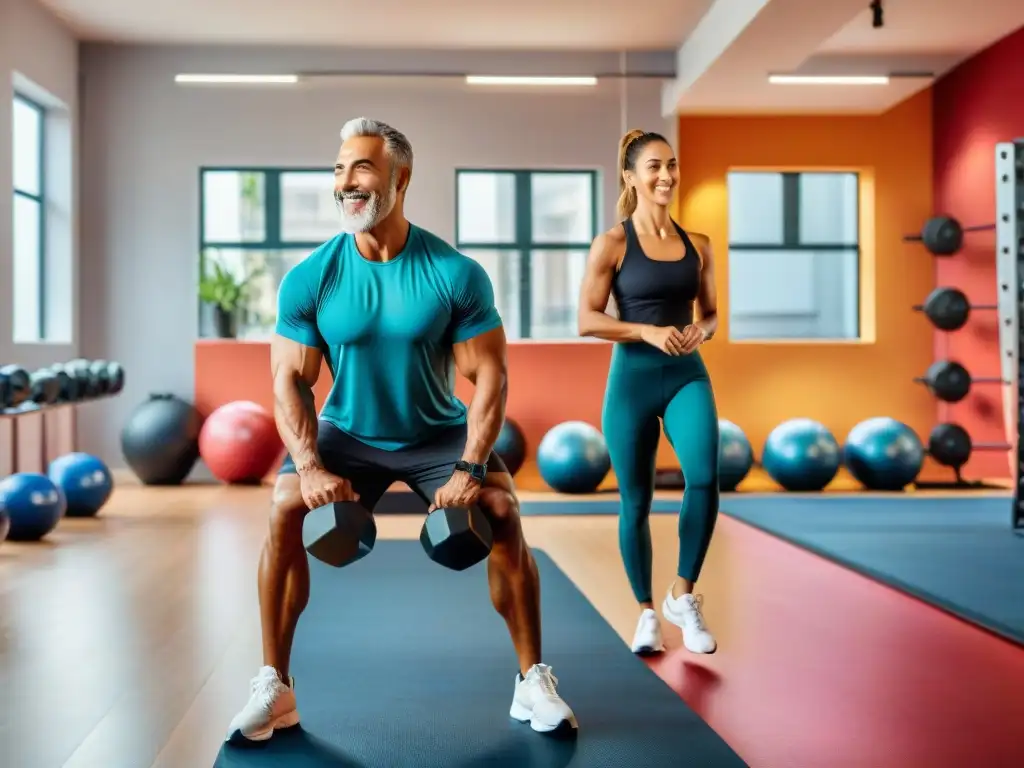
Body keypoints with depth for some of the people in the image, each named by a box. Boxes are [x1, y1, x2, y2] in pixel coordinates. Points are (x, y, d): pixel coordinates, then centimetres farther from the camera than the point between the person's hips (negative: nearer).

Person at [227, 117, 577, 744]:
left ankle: (534, 682, -6)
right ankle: (275, 687, -9)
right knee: (284, 509, -23)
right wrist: (311, 467, -27)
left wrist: (470, 468, -27)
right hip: (348, 434, 1)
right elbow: (291, 381, -13)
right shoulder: (308, 279, -15)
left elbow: (489, 375, -16)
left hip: (439, 433, -1)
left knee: (502, 510, -22)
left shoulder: (456, 273, -19)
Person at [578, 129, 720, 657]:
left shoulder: (697, 245, 8)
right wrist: (648, 331, -19)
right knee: (636, 501, 5)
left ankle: (683, 596, 2)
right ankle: (646, 612, 25)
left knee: (704, 478, -20)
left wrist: (701, 330, -6)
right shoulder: (612, 244, -4)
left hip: (688, 375, 3)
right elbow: (587, 320, -8)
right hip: (632, 377, -2)